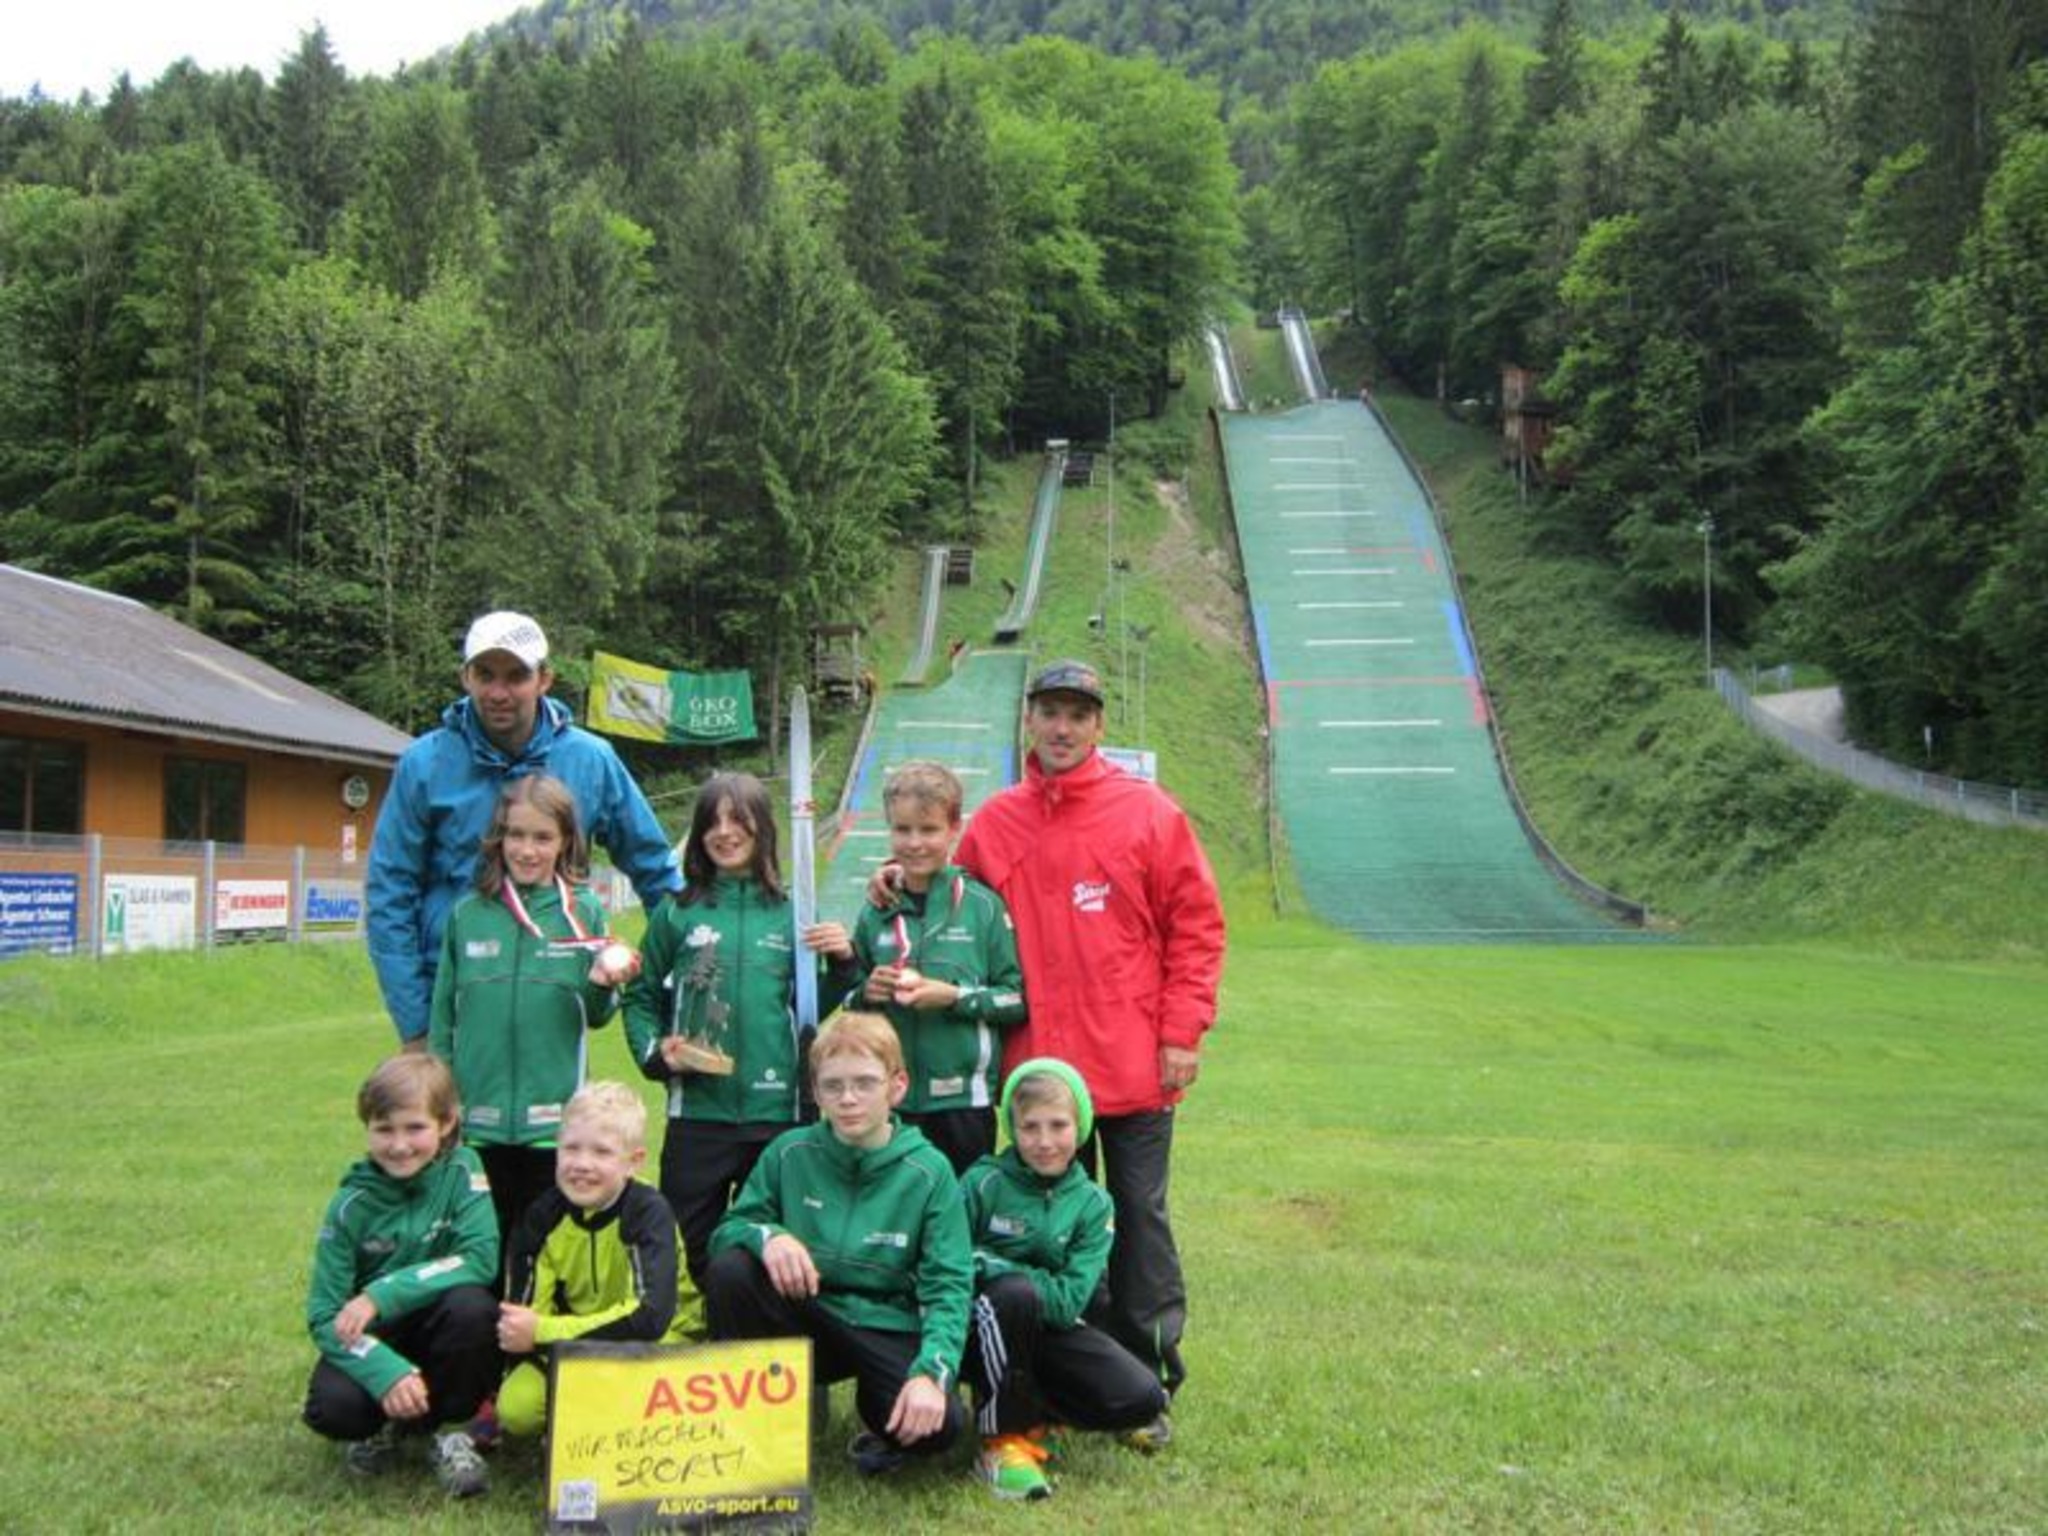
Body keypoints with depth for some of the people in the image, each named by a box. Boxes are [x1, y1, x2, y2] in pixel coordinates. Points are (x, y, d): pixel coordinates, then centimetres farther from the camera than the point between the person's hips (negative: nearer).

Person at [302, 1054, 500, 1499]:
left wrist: (382, 1295, -29)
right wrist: (386, 1371, -32)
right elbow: (323, 1315, -14)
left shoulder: (461, 1170, -12)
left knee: (471, 1305, -33)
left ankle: (439, 1425, -6)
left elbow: (481, 1258, -24)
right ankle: (391, 1425, 8)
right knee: (330, 1408, -29)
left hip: (441, 1329, 0)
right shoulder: (352, 1204, -12)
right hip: (375, 1337, 0)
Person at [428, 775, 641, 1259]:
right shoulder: (468, 914, 2)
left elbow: (595, 1017, 4)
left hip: (554, 1120, -1)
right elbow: (443, 1017, 8)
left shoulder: (582, 912, 0)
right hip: (479, 1118, 1)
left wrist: (600, 984, -17)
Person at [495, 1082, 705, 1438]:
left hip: (660, 1345, -4)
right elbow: (524, 1310, -8)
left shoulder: (649, 1212, -22)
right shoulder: (544, 1215, -9)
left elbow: (649, 1317, -33)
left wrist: (541, 1332, -33)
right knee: (517, 1408, -19)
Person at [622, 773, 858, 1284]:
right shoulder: (677, 914, 4)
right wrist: (654, 1052, -7)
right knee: (695, 1247, 7)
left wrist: (842, 963, -5)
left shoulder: (790, 915, 5)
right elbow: (641, 997, 9)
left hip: (777, 1110, 0)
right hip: (696, 1112, 0)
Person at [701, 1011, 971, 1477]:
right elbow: (728, 1228, 1)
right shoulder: (790, 1152, -3)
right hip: (804, 1319, 2)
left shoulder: (928, 1172, -8)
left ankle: (878, 1409, 6)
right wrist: (767, 1235, -24)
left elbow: (948, 1287, -13)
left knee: (939, 1423, -31)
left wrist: (932, 1372, -29)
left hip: (888, 1329, -2)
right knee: (727, 1270, -26)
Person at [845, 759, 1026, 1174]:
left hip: (964, 1097, -3)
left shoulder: (982, 906, -4)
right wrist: (865, 994, -6)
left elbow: (1020, 999, -3)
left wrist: (956, 997, -16)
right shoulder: (875, 914, 6)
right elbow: (847, 1004, 15)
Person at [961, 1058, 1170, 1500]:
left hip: (1046, 1332, 3)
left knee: (1143, 1400, -17)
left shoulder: (1092, 1204, -2)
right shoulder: (982, 1183, -8)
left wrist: (989, 1262, -18)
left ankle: (1026, 1406, 6)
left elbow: (1068, 1302, -12)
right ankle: (1003, 1436, -18)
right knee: (1016, 1293, -38)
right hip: (982, 1330, -3)